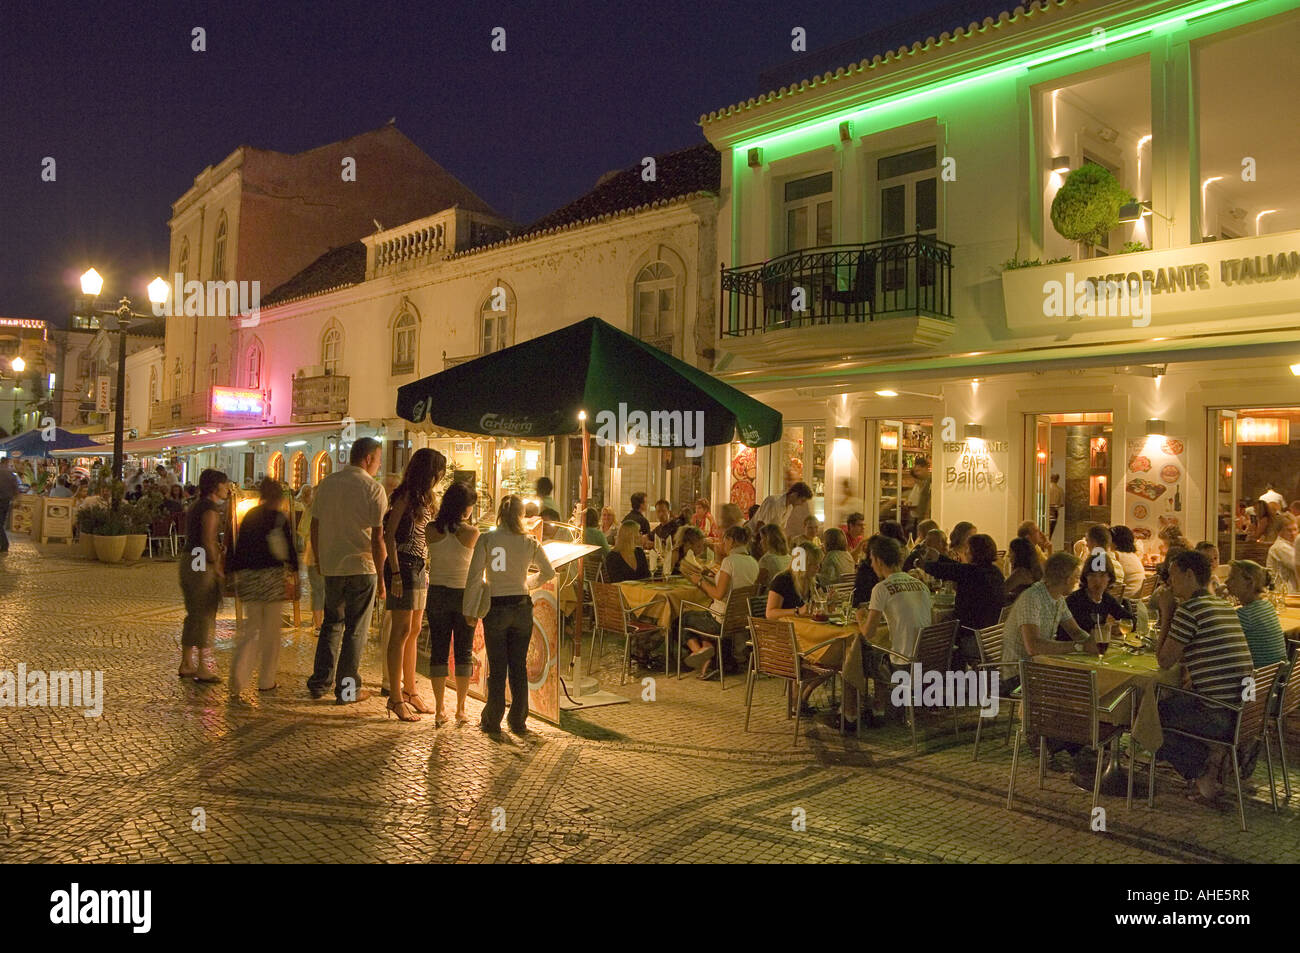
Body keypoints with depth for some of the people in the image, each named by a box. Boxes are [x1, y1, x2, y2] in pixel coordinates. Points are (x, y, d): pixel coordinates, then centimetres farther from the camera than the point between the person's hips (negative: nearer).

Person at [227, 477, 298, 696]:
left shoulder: (248, 517, 8)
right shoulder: (279, 518, -7)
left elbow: (239, 547, 10)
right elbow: (289, 548, -9)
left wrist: (235, 573, 16)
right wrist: (293, 574, -2)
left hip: (248, 577, 4)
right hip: (273, 577, -4)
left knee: (250, 628, 11)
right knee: (271, 630, 7)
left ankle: (238, 677, -7)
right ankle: (266, 681, 14)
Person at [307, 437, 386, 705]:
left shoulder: (327, 484, 6)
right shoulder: (373, 489, -10)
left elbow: (315, 528, 10)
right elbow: (378, 538, -13)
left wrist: (320, 562, 21)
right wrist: (382, 577, -7)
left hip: (331, 566, 5)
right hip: (362, 566, -5)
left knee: (332, 623, 19)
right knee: (355, 630, 5)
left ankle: (319, 682, 21)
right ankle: (347, 690, 12)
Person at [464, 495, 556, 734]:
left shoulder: (486, 539, -7)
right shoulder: (530, 542, 0)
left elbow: (474, 576, -8)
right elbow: (549, 573, 10)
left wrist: (470, 610, -1)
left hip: (496, 607, -2)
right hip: (522, 607, 2)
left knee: (497, 667, 6)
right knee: (519, 665, 10)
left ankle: (492, 721, 13)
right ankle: (518, 721, 16)